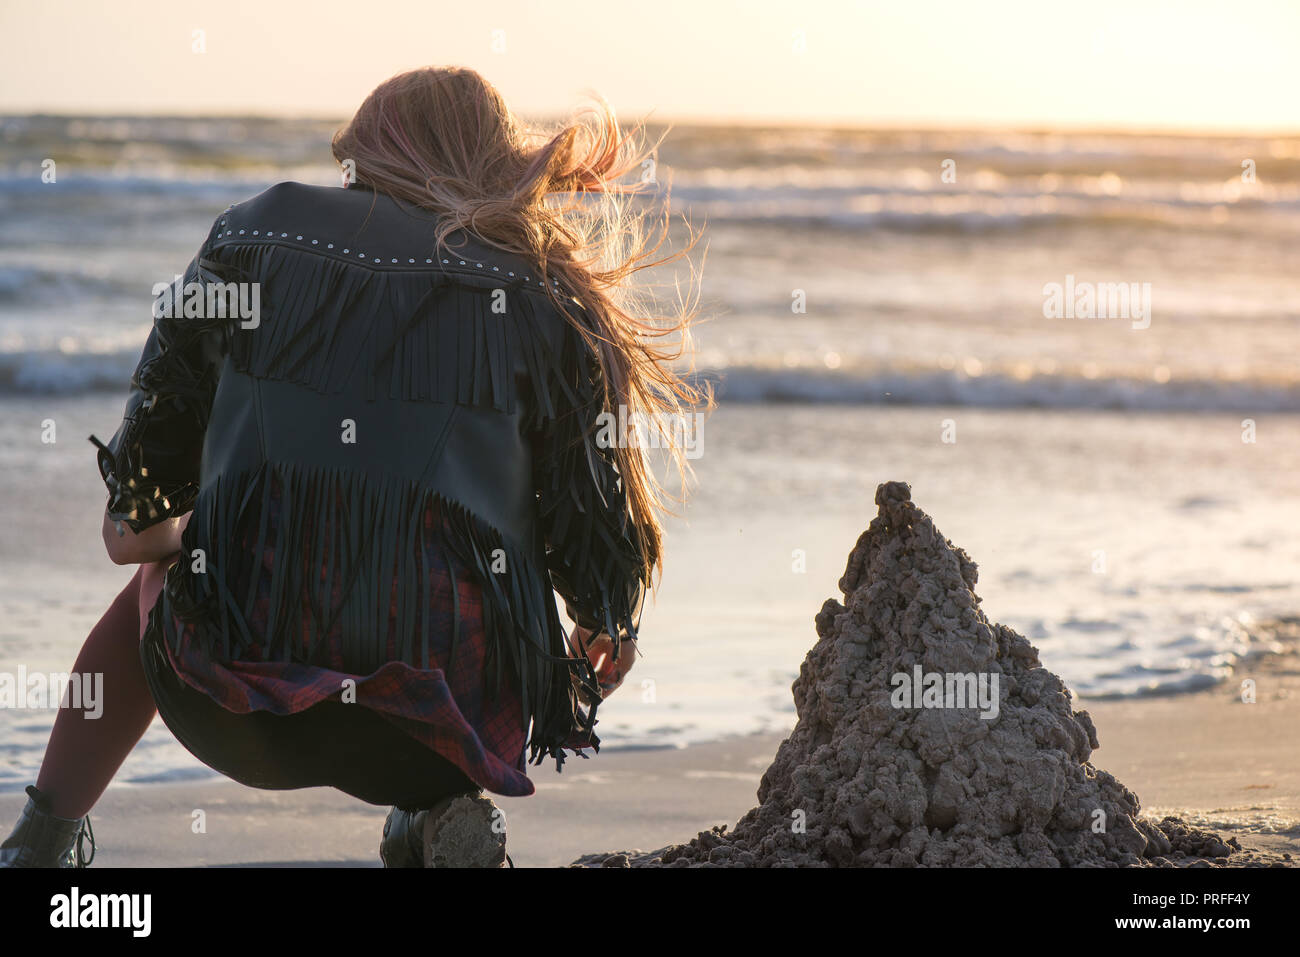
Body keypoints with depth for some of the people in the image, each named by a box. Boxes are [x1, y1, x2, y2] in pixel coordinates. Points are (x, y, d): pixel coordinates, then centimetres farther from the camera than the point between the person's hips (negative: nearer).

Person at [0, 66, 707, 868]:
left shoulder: (257, 232, 13)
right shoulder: (549, 296, 9)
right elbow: (599, 511, 11)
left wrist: (140, 518, 46)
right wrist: (609, 630, 34)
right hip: (447, 725, -2)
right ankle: (444, 810, 5)